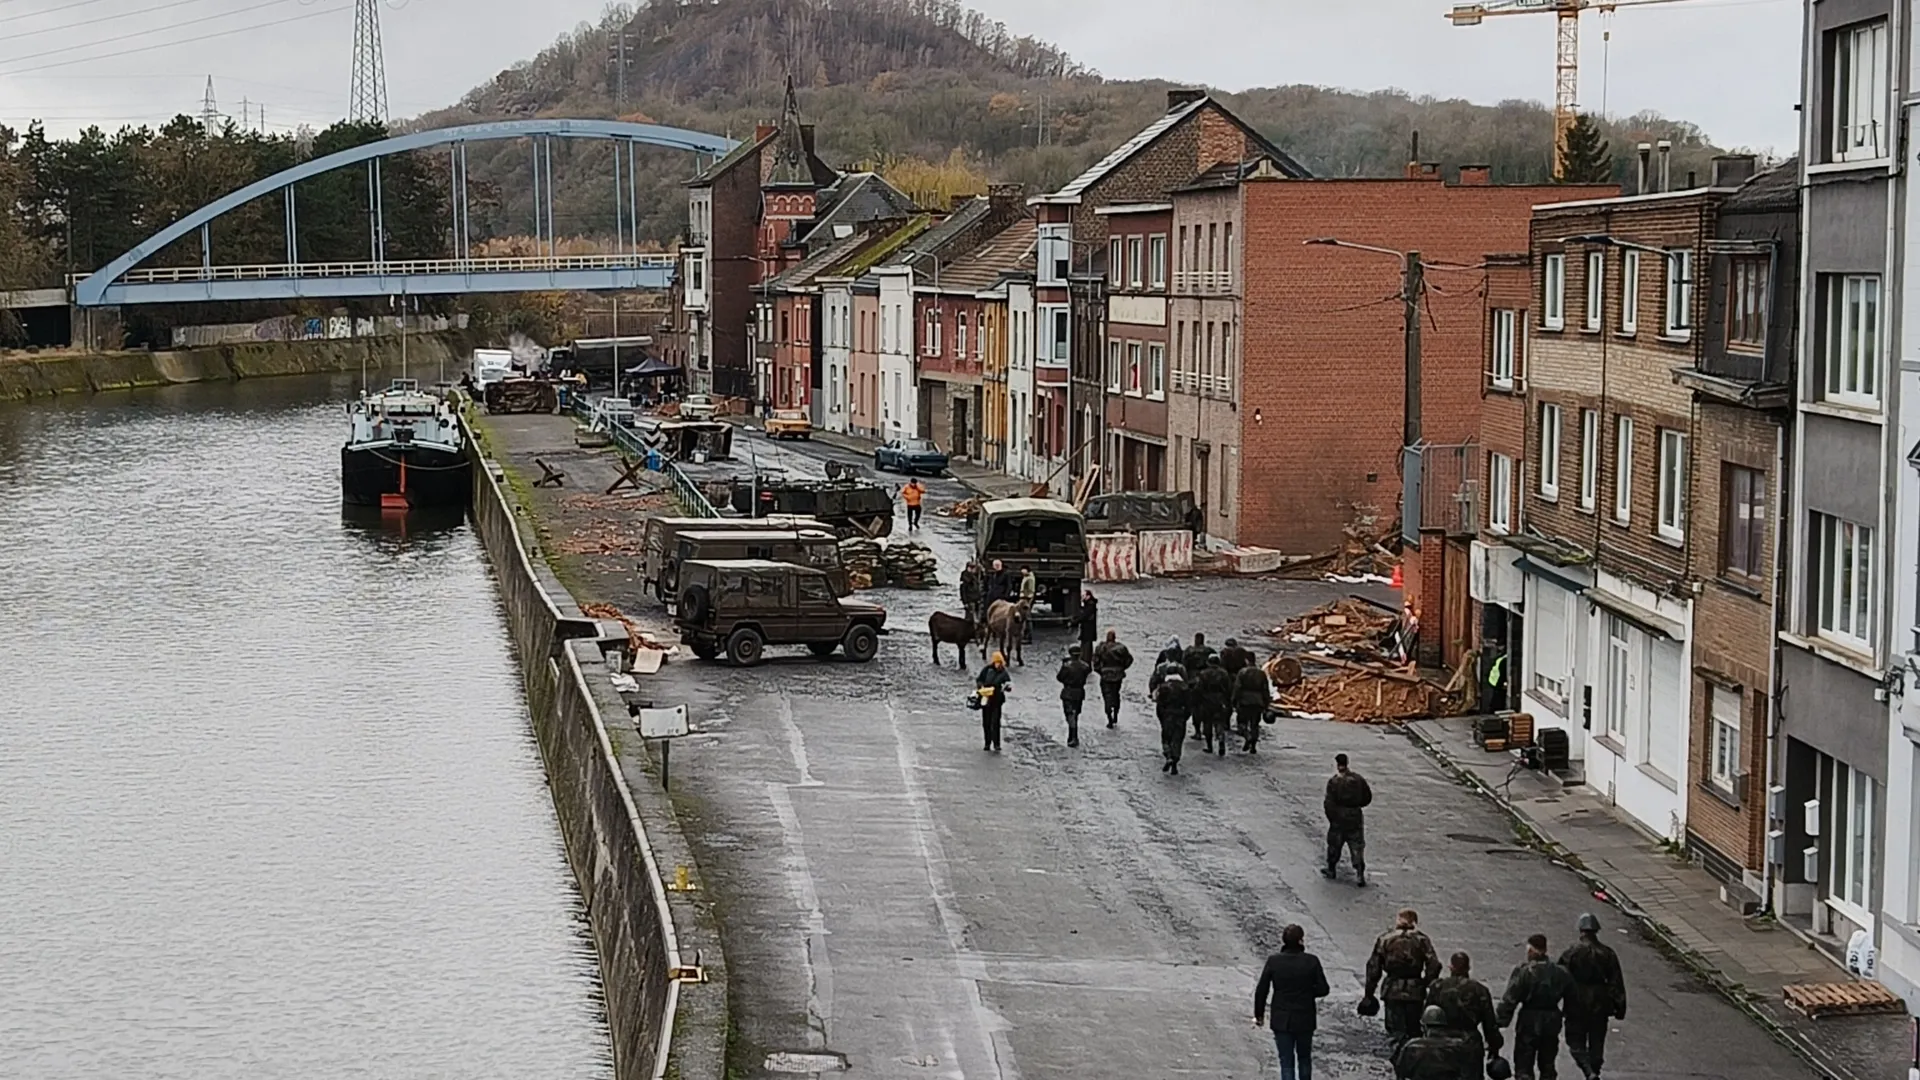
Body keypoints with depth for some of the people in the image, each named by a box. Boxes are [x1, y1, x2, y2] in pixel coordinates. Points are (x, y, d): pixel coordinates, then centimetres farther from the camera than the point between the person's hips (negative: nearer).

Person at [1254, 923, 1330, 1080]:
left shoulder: (1274, 961, -10)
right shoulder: (1311, 961, -12)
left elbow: (1261, 990, -5)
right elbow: (1323, 989, -8)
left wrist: (1259, 1015, 7)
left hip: (1282, 1020, 0)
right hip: (1305, 1020, 1)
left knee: (1286, 1062, 5)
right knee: (1304, 1059, 21)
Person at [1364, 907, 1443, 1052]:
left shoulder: (1384, 939, 4)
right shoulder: (1422, 940, 4)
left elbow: (1373, 967, 0)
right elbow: (1434, 965, -7)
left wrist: (1369, 993, 5)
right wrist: (1427, 985, 4)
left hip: (1392, 992, -1)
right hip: (1415, 992, 1)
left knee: (1396, 1033, 0)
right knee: (1414, 1032, 14)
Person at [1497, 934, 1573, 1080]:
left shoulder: (1523, 972, -14)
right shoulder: (1560, 973, 1)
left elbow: (1509, 1000, -15)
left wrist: (1500, 1022, -10)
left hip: (1529, 1020, -5)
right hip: (1552, 1022, 5)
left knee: (1523, 1066, 2)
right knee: (1547, 1064, 18)